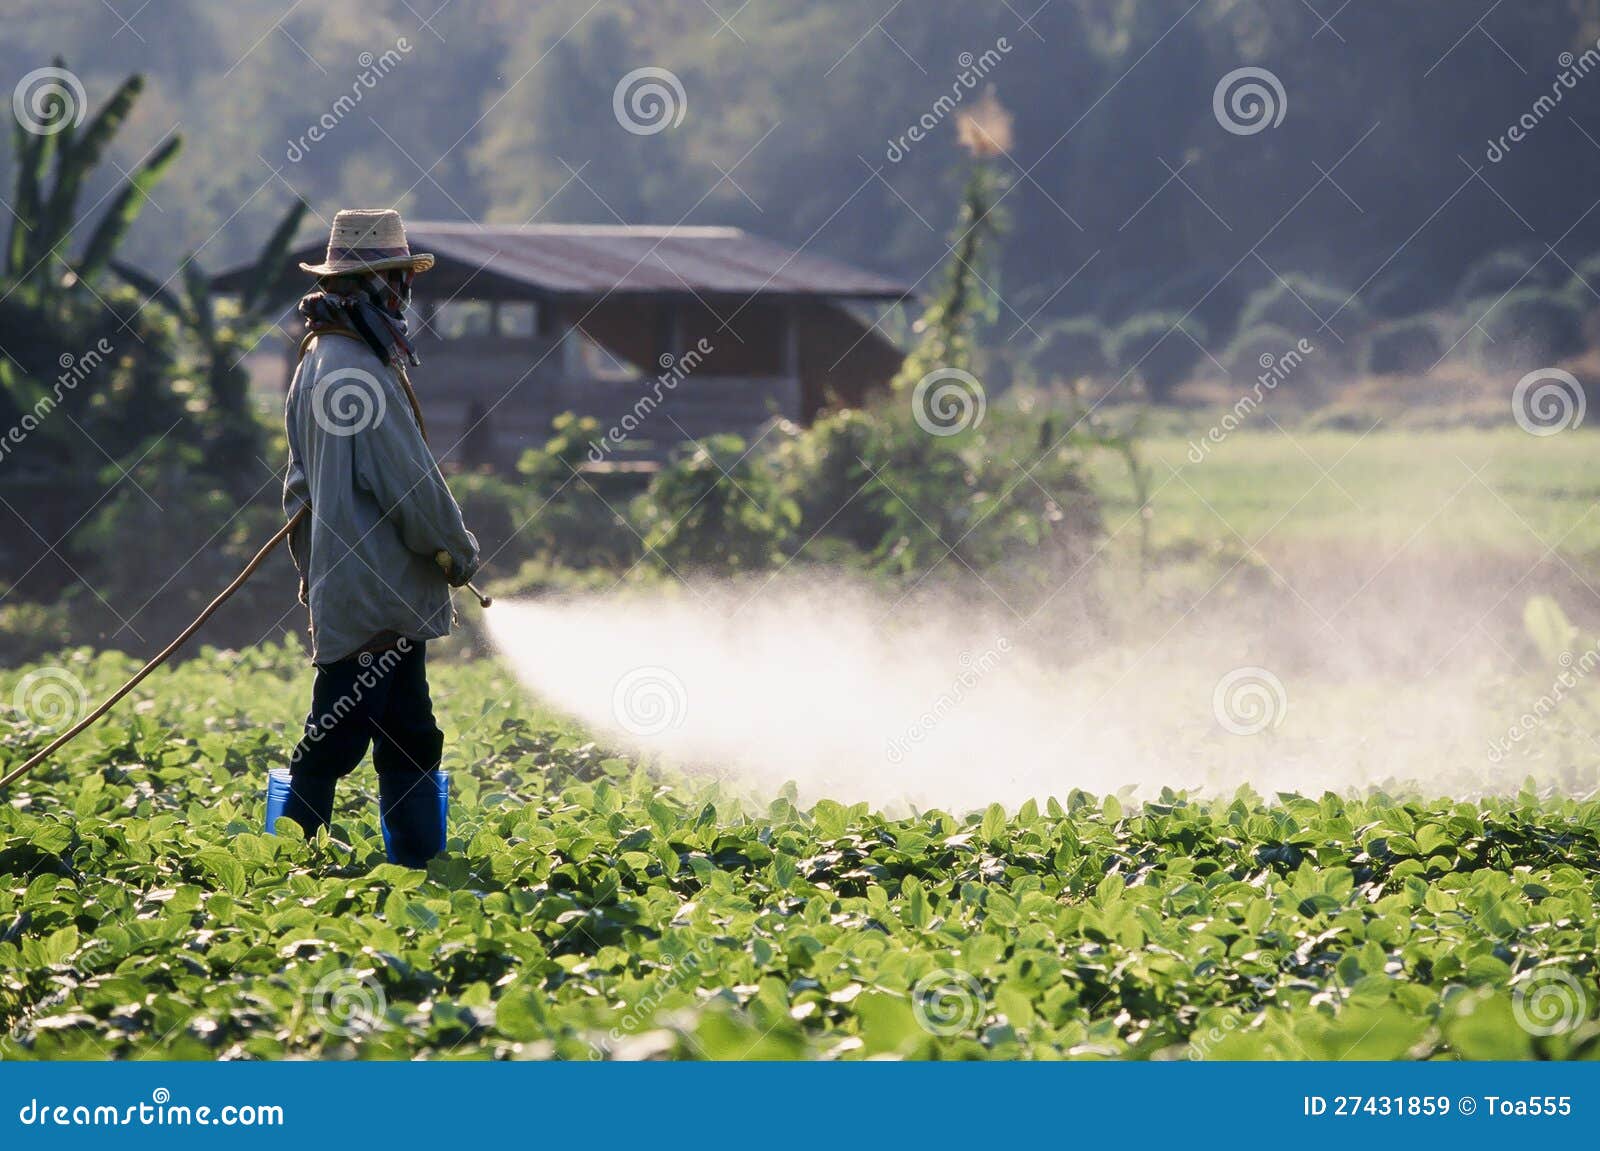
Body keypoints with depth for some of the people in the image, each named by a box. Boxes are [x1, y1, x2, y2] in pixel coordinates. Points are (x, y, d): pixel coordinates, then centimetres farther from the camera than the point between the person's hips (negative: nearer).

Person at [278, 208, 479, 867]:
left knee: (409, 740, 13)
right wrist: (460, 552, -1)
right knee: (333, 743, -7)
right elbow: (412, 485, -16)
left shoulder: (316, 360, 15)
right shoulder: (360, 370, -17)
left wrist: (312, 572, 25)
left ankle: (421, 866, 17)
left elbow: (300, 485, 21)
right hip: (376, 597, -10)